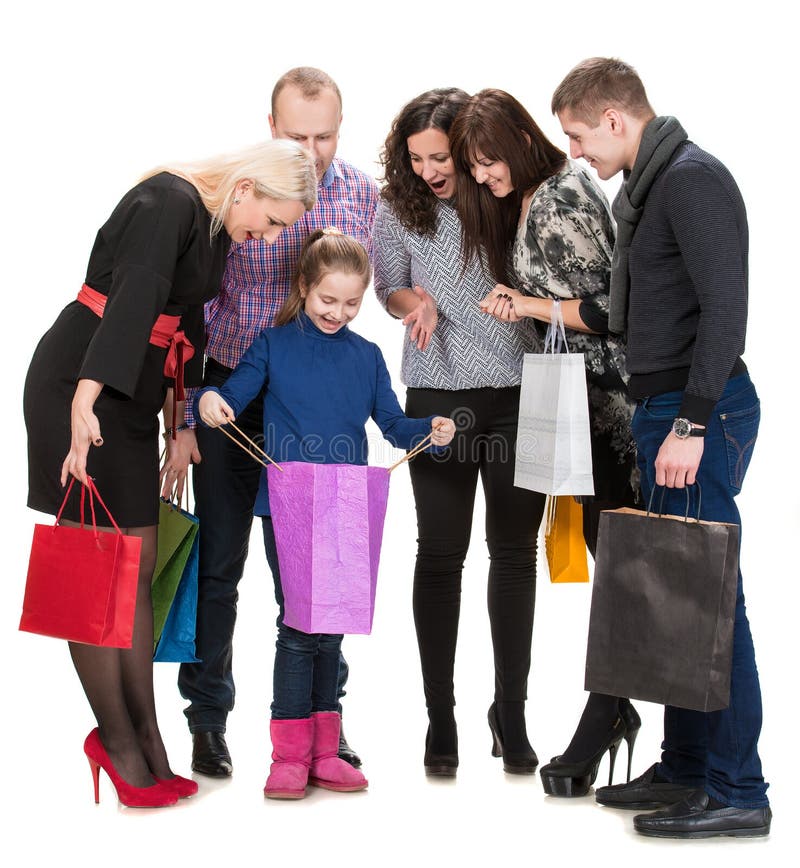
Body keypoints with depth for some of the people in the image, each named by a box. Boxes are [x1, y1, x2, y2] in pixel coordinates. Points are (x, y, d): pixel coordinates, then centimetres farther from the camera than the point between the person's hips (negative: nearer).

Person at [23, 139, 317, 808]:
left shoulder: (217, 228, 11)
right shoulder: (168, 203, -17)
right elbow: (130, 303, -29)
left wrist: (180, 421, 20)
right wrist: (84, 406, -39)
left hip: (131, 392, 9)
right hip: (77, 386, -9)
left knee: (139, 565, 6)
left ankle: (145, 741, 10)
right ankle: (118, 737, 3)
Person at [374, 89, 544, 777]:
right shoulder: (399, 209, 0)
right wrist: (413, 301, -8)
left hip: (520, 393, 0)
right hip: (440, 395, 1)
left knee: (515, 551, 5)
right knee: (441, 553, 2)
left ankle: (511, 714, 18)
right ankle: (440, 719, 13)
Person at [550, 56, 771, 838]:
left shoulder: (693, 179, -12)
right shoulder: (642, 187, 18)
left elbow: (725, 307, -19)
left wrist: (691, 423, -22)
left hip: (700, 413, -10)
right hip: (663, 409, 10)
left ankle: (735, 793, -1)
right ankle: (685, 768, 21)